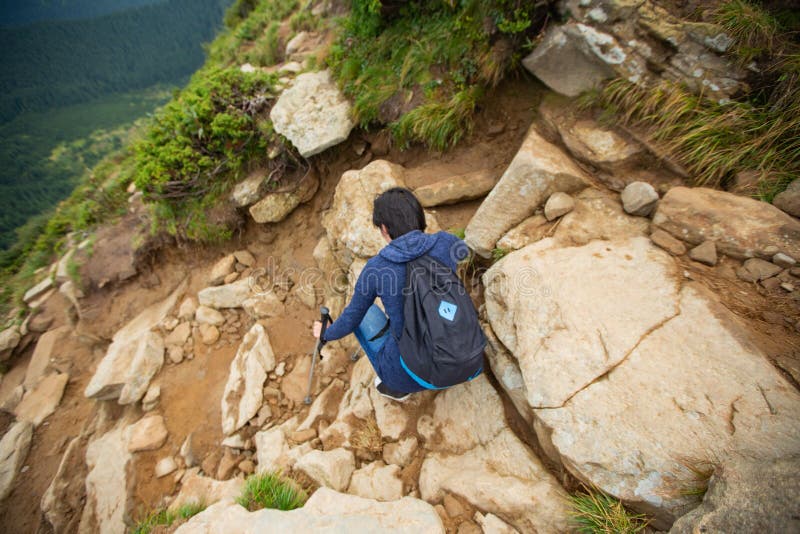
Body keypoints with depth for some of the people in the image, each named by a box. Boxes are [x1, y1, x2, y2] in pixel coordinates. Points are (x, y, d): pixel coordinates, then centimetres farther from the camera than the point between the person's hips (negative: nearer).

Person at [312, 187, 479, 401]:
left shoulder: (376, 268, -14)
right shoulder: (445, 243, -9)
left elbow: (350, 320, 2)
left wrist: (326, 333, 24)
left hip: (410, 375, -3)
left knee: (363, 310, 20)